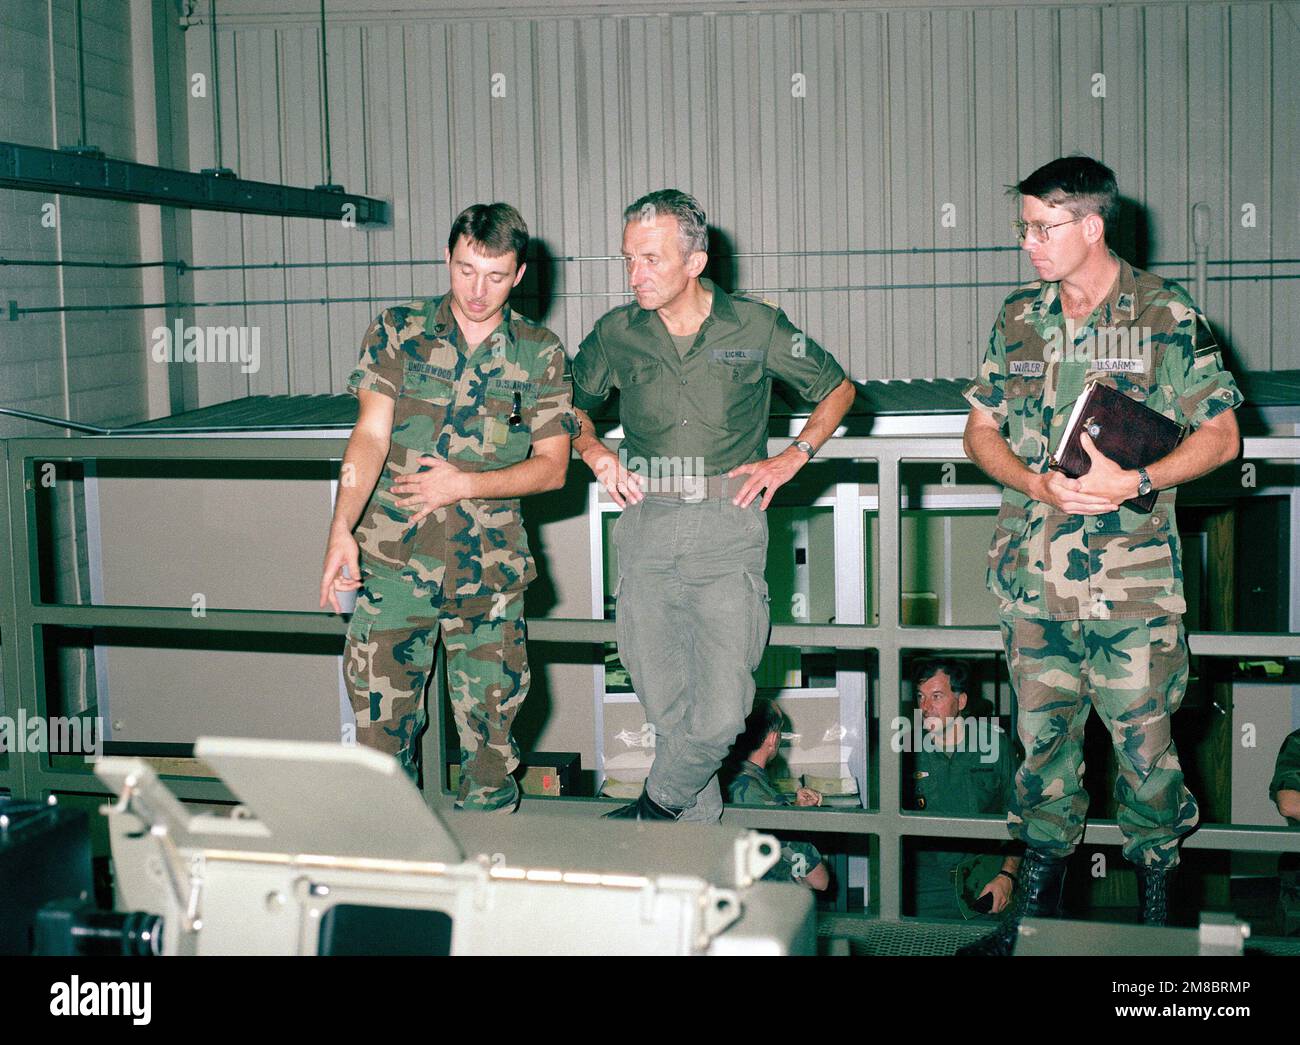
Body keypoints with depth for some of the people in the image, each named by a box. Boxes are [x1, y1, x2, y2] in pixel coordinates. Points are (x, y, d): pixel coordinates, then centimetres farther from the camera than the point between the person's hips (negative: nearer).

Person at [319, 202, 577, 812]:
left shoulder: (540, 354, 5)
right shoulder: (398, 332, 3)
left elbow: (552, 466, 4)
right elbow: (370, 435, -5)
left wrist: (464, 484, -11)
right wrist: (341, 528, -20)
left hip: (489, 568, 0)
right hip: (392, 562, 0)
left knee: (489, 732, 4)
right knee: (382, 724, 0)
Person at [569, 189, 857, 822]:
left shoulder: (756, 329, 0)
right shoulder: (617, 333, 5)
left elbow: (838, 389, 14)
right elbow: (572, 402, 24)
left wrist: (793, 457, 3)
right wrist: (593, 450, 4)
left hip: (728, 525, -2)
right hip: (645, 525, 2)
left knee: (721, 713, -11)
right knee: (666, 708, 5)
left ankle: (657, 807, 13)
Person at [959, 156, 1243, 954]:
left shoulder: (1167, 316, -3)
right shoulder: (1019, 318, 10)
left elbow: (1221, 436, -2)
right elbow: (982, 431, 13)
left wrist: (1137, 482, -17)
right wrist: (1039, 484, -7)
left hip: (1134, 577, -4)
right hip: (1034, 571, 4)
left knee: (1144, 734, 0)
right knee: (1043, 732, 10)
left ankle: (1158, 902, 18)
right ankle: (1039, 894, 23)